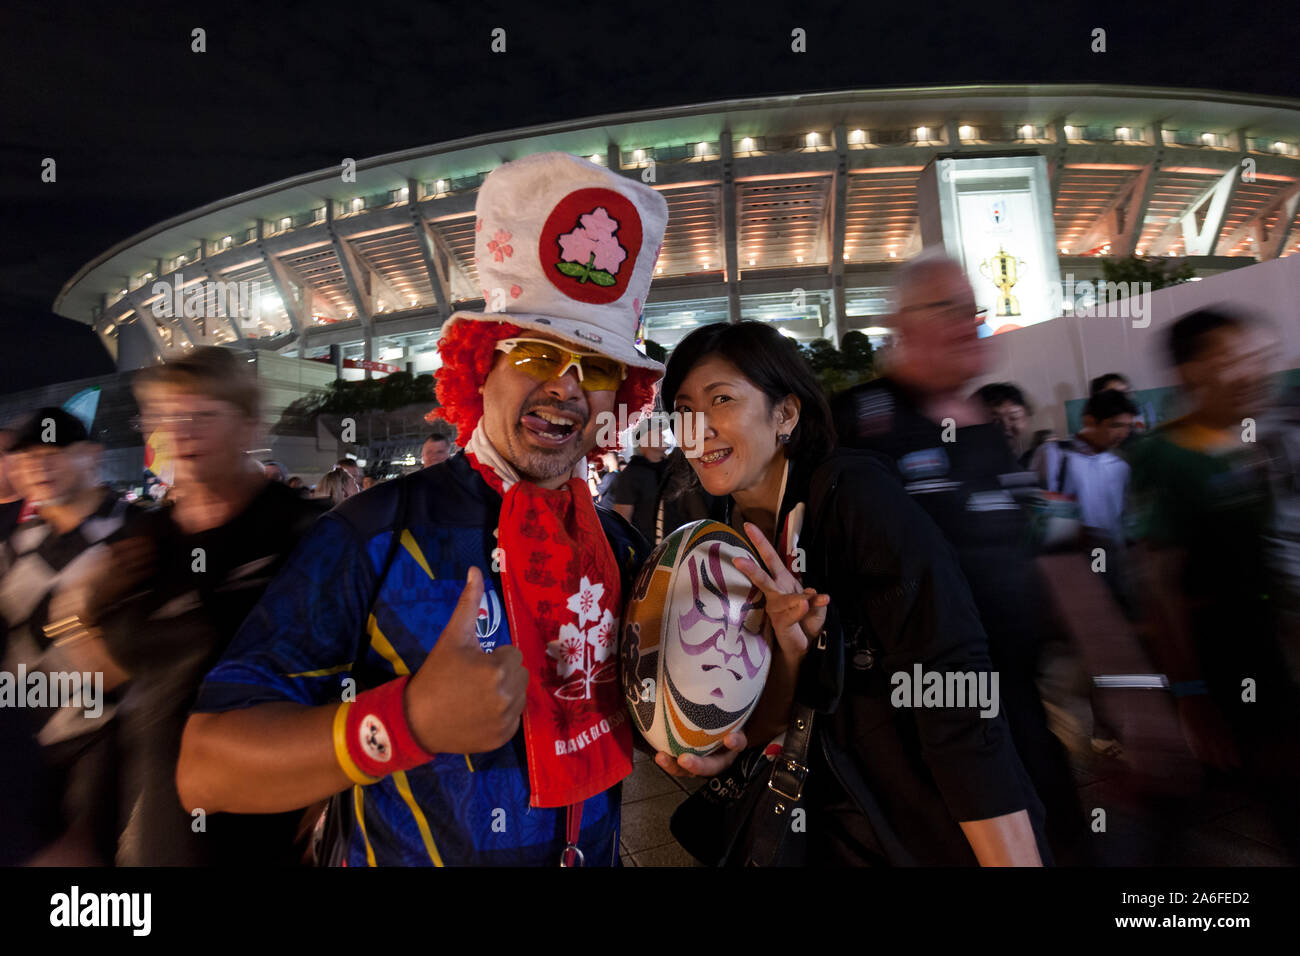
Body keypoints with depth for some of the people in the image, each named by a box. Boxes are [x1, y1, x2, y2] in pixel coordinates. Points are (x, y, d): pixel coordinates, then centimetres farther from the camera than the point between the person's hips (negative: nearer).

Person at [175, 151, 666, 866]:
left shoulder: (621, 547, -7)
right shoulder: (379, 537, -22)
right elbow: (203, 768, -24)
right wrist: (408, 722, -39)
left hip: (600, 855, 5)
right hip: (411, 855, -4)